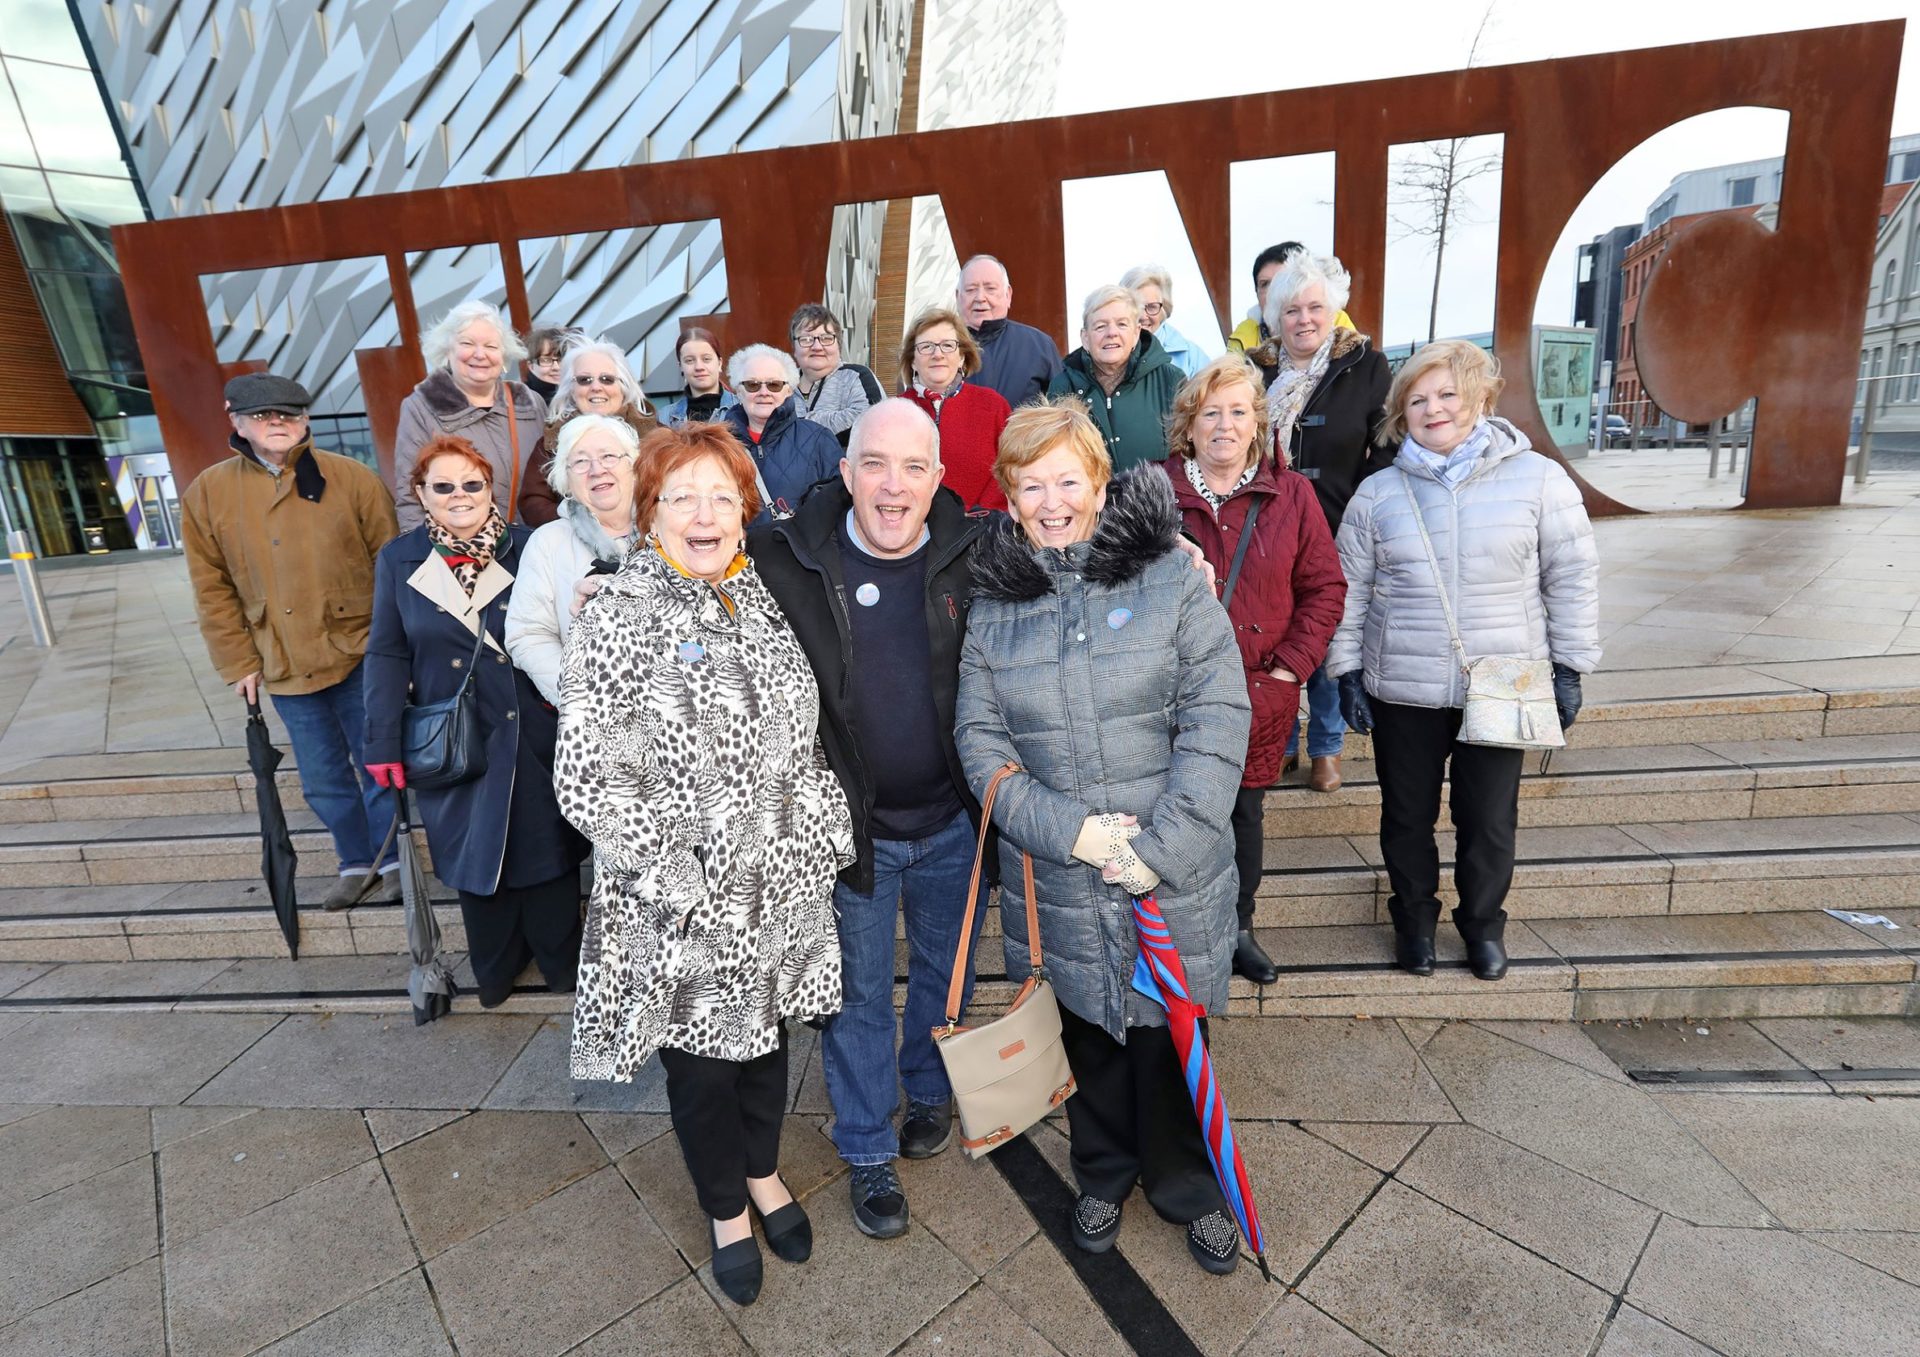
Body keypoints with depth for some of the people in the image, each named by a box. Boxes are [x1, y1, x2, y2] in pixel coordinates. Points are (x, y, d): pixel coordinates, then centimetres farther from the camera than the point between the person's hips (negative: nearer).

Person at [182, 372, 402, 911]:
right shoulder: (207, 493, 4)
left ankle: (391, 862, 25)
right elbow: (213, 590, 6)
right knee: (322, 780, 13)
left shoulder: (351, 478, -4)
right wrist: (238, 663, 2)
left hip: (360, 658, -3)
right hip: (284, 669, 3)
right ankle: (357, 864, 32)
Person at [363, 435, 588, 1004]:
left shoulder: (527, 547, -1)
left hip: (533, 738, -1)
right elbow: (387, 654, 3)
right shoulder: (398, 560, 3)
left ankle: (560, 960, 30)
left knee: (546, 849, 9)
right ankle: (494, 970, 34)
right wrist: (385, 741, -2)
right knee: (475, 854, 13)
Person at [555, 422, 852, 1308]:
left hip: (782, 886, 5)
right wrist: (680, 881, -18)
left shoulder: (761, 598, 3)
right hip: (685, 906, -4)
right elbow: (586, 779, -16)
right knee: (702, 1059, 15)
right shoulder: (617, 619, -14)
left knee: (765, 1034, 22)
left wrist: (826, 834, 6)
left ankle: (763, 1171, 51)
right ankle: (725, 1209, 44)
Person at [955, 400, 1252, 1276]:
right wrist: (1068, 829, -15)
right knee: (1089, 1034, 20)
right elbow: (981, 741, -3)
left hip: (1176, 874, -1)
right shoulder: (994, 603, 0)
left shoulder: (1172, 579, -7)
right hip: (1059, 882, 2)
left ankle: (1187, 1188, 44)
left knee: (1170, 1035, 15)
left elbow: (1217, 721, -10)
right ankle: (1102, 1176, 49)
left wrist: (1163, 846, -17)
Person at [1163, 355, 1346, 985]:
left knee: (1245, 814, 15)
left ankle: (1238, 928, 36)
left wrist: (1292, 663, -4)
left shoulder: (1291, 494, 2)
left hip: (1261, 693, 2)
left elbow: (1326, 584, 4)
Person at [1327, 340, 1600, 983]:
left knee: (1489, 820, 11)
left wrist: (1569, 668, 1)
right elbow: (1350, 589, 4)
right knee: (1407, 815, 13)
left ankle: (1484, 922, 36)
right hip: (1401, 691, 1)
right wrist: (1347, 671, 2)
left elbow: (1571, 579, 2)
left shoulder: (1539, 479, -3)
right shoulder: (1377, 494, 0)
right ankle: (1415, 916, 37)